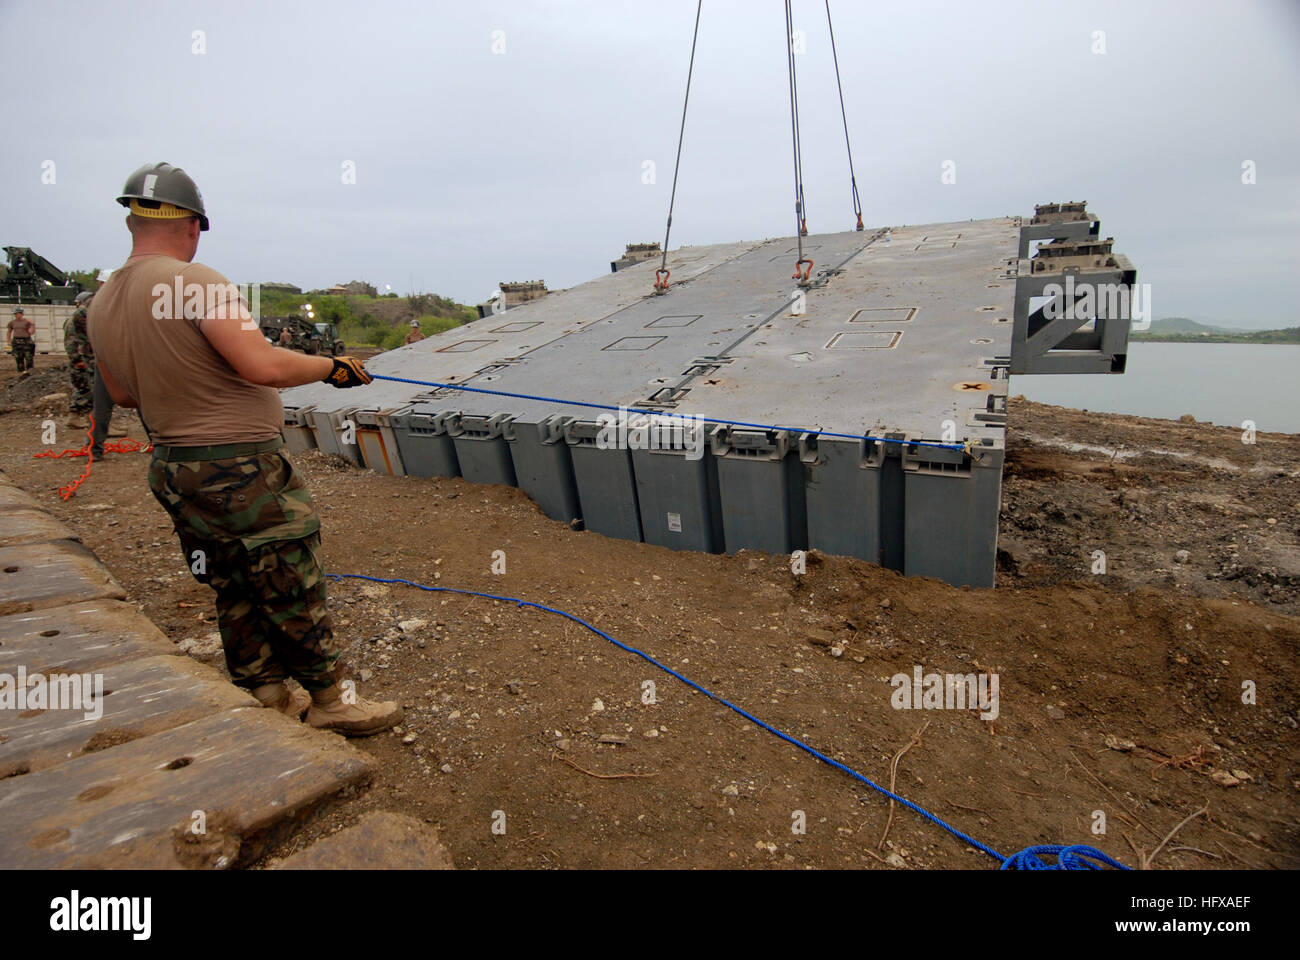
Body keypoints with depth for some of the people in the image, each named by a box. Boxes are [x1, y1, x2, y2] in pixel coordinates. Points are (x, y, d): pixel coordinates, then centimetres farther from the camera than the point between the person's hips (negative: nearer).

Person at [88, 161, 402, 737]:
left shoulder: (101, 304, 9)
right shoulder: (194, 281, -17)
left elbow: (122, 393, 19)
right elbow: (263, 367, -26)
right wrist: (332, 367, -12)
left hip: (173, 469, 9)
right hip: (240, 469, -8)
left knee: (236, 593, 17)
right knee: (292, 587, 2)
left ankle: (264, 695, 30)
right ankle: (330, 699, 14)